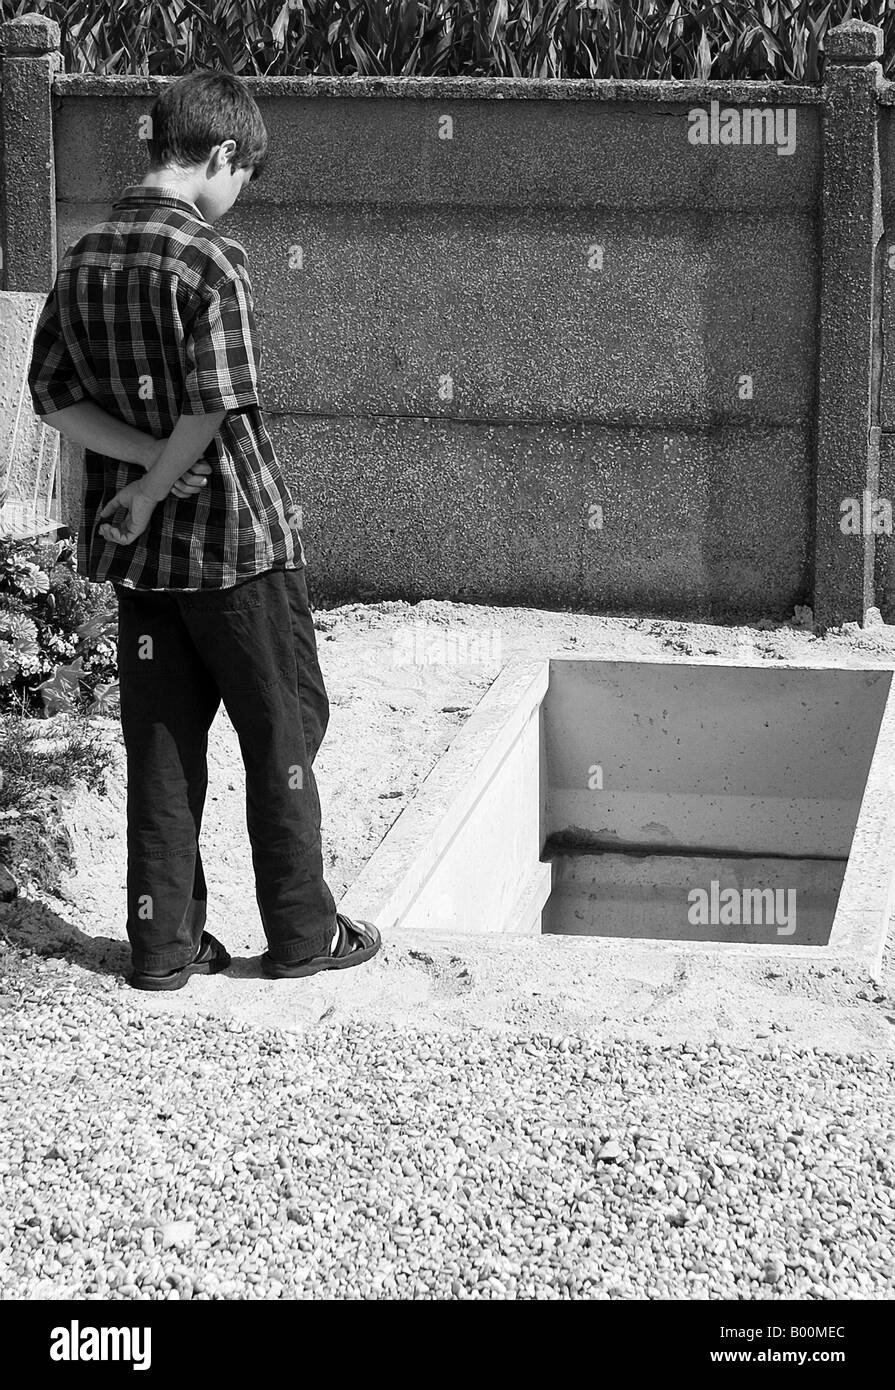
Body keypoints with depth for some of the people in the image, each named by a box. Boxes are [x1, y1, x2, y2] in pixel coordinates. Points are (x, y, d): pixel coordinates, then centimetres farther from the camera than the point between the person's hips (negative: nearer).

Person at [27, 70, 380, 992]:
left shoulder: (83, 261, 4)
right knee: (284, 732, 8)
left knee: (161, 743, 12)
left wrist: (147, 459, -6)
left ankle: (164, 943, 15)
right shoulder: (210, 260, -17)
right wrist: (154, 491, -10)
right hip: (237, 536, -6)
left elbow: (53, 395, 3)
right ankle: (301, 934, 15)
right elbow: (216, 407, -22)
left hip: (143, 551, 6)